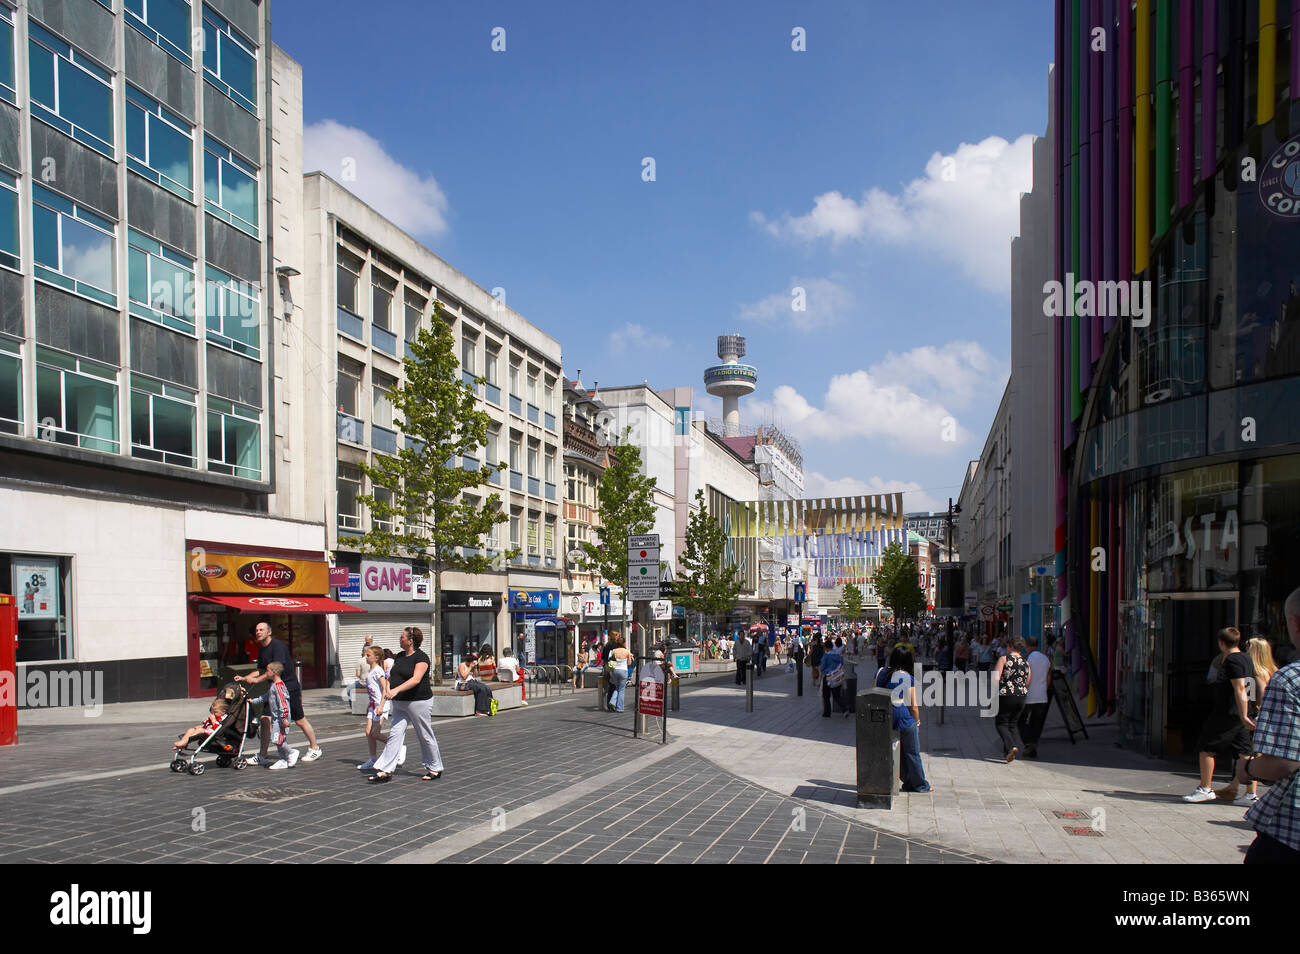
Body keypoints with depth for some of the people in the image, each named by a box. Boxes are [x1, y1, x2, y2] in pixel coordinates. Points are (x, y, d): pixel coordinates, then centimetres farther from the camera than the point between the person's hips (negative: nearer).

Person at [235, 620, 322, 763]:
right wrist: (244, 678, 5)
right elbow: (260, 670, 19)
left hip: (289, 687, -8)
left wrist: (256, 680, -22)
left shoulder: (277, 646, -16)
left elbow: (277, 669, -24)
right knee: (266, 719, -1)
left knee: (300, 721, 2)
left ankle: (314, 749, 18)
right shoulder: (262, 649, 11)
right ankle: (262, 756, 6)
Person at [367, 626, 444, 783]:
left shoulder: (421, 657, -13)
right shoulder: (400, 657, 12)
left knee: (425, 736, 3)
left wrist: (396, 690, -36)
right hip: (400, 703, 7)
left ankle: (435, 768, 17)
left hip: (418, 702, -7)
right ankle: (385, 771, -2)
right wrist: (387, 688, -6)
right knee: (394, 734, -1)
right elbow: (391, 675, 15)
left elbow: (416, 679, -25)